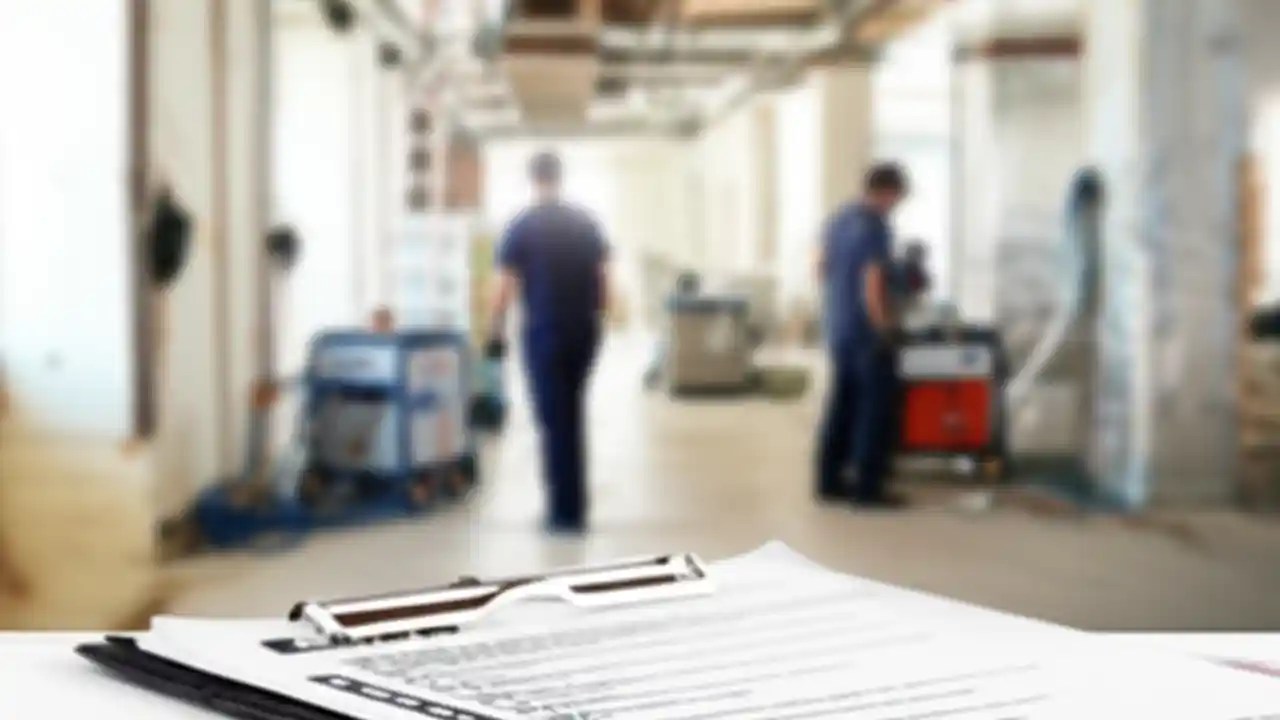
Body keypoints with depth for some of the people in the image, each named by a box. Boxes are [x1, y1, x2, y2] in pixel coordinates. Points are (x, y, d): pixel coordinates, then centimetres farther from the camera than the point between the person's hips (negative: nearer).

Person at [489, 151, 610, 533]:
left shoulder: (521, 226, -6)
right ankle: (573, 504, 19)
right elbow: (604, 279, 5)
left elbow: (505, 287, -8)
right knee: (572, 415, 16)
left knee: (555, 420, 0)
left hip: (544, 332, -4)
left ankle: (566, 512, 1)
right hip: (584, 330, 4)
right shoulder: (587, 222, 5)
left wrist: (496, 332, 4)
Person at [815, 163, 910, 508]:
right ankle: (867, 487, 0)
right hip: (867, 330, -8)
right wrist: (885, 331, -14)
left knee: (842, 402, 13)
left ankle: (830, 480, 16)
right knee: (876, 406, -1)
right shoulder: (875, 226, -17)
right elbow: (872, 287, -21)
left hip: (837, 327, 8)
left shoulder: (836, 220, 9)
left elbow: (822, 270, 18)